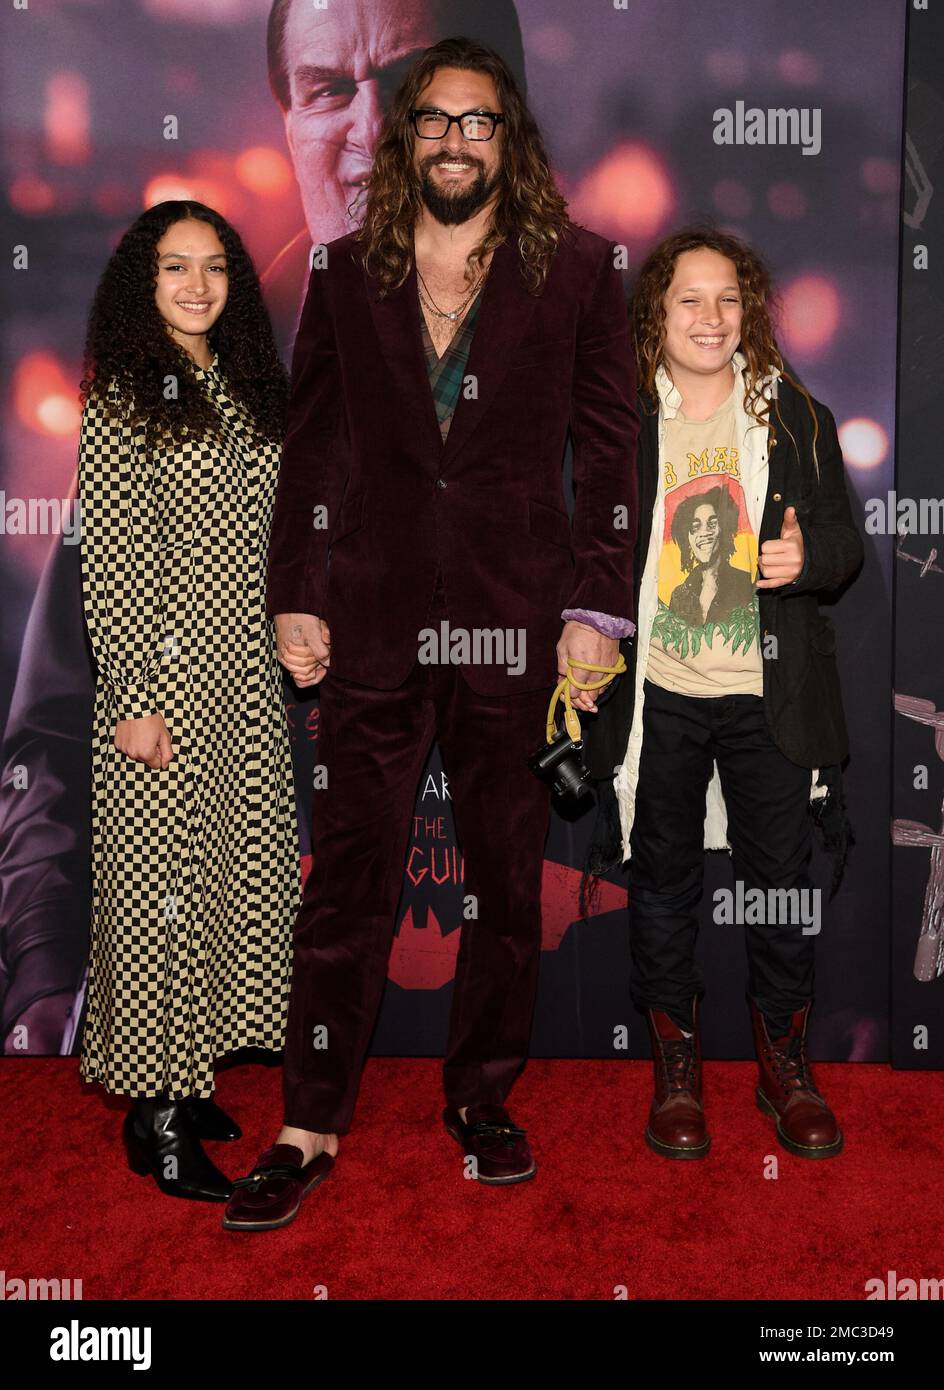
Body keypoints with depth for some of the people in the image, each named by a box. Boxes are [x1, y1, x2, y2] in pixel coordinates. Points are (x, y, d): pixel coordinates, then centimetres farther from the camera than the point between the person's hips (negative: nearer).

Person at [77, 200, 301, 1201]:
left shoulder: (243, 388, 14)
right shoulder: (121, 395, -7)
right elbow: (106, 561, -12)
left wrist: (291, 636, 14)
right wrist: (131, 697, -16)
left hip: (245, 673, 7)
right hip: (166, 679, -7)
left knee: (233, 871, 11)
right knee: (163, 879, -1)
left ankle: (184, 1076, 27)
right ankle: (154, 1117, 12)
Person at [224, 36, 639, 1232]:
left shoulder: (577, 270, 5)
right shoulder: (347, 273, 10)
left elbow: (609, 450, 3)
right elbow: (310, 447, 10)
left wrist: (596, 609, -3)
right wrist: (296, 597, 4)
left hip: (517, 629, 0)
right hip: (374, 626, 1)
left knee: (507, 881, 10)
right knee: (346, 880, 3)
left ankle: (482, 1095, 28)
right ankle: (310, 1129, 15)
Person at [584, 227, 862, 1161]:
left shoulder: (796, 417, 4)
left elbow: (844, 539, 7)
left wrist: (807, 556, -15)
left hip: (769, 698, 1)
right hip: (657, 697, 0)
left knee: (780, 875, 8)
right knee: (662, 877, 11)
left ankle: (785, 1063, 28)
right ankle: (675, 1065, 28)